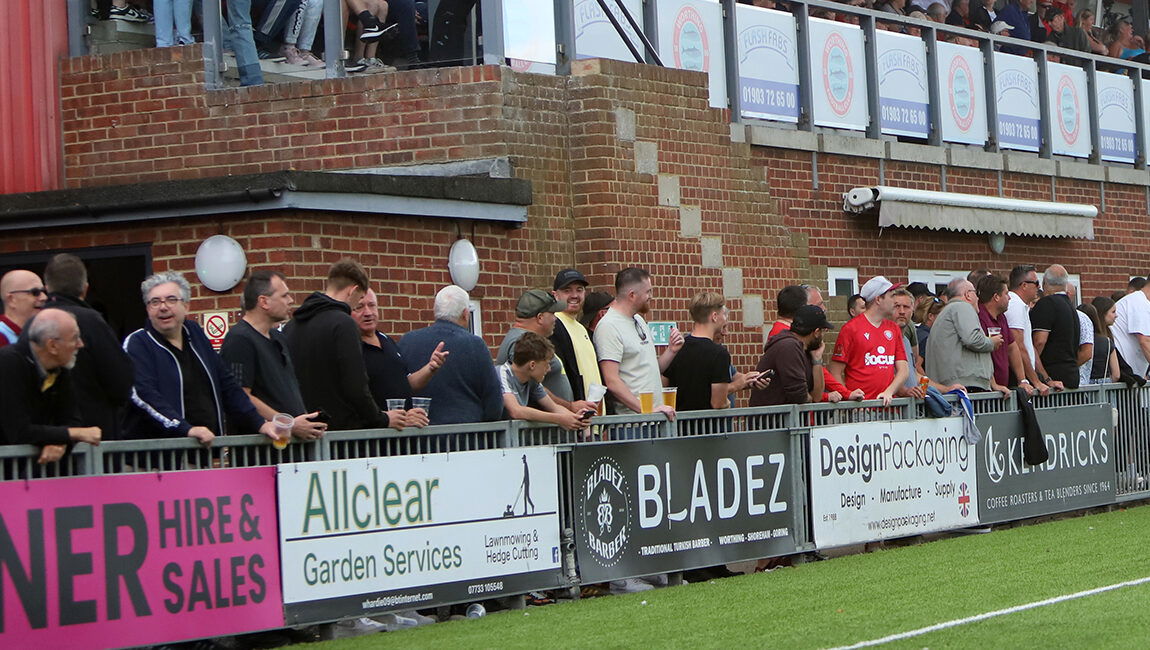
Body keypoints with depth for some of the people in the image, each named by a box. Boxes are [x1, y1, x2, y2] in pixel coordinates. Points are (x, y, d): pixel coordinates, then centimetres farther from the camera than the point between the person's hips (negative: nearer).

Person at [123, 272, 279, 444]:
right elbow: (143, 395, -16)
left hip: (208, 446, 5)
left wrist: (259, 424, 14)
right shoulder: (136, 344, 0)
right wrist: (187, 429, -26)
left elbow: (227, 386, 23)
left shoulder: (195, 334, 18)